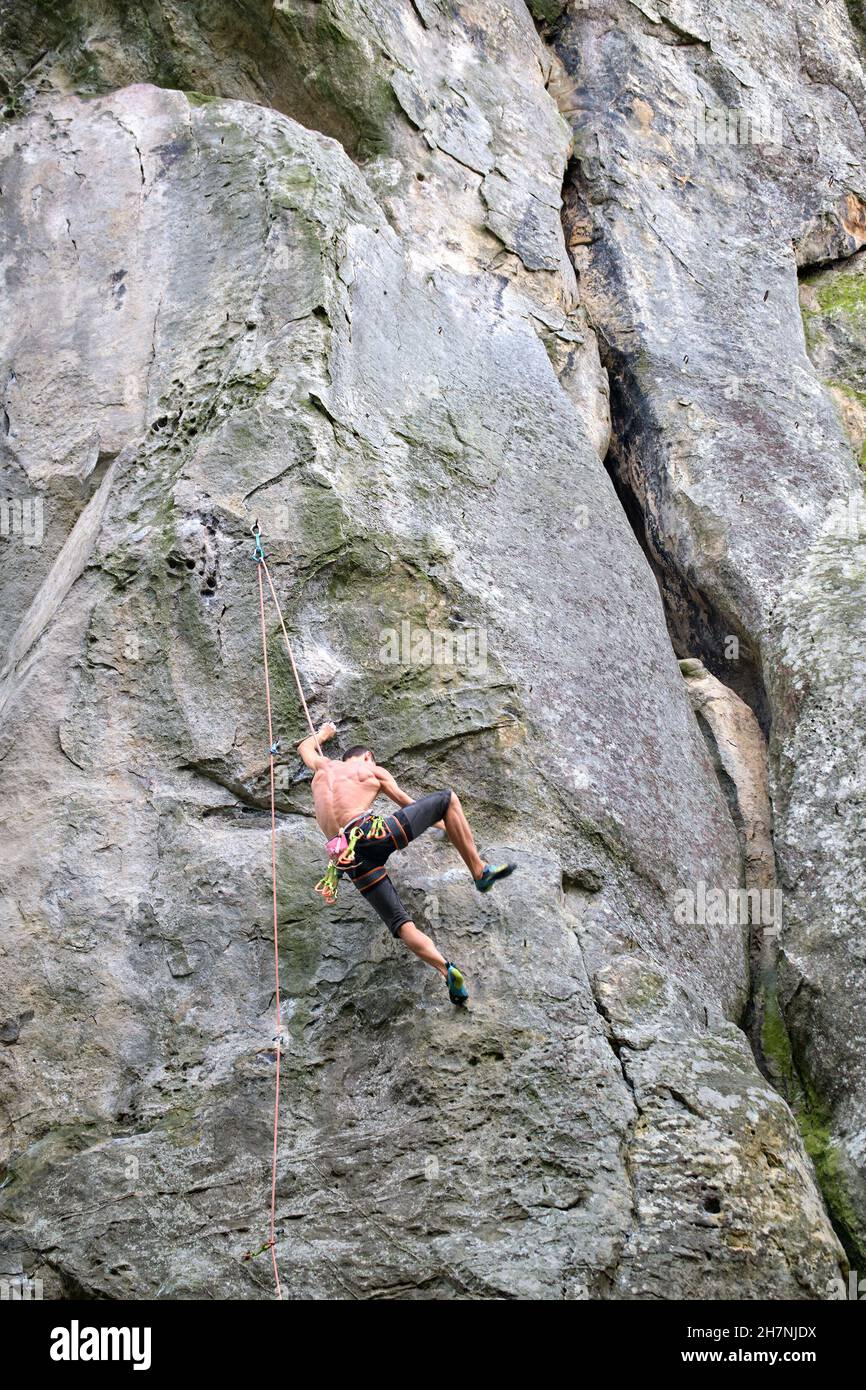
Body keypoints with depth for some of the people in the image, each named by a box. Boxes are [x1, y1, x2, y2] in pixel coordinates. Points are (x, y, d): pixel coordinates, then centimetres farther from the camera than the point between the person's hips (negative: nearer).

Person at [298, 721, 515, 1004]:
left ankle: (446, 970, -22)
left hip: (347, 859, 4)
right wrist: (444, 824, 47)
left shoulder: (324, 766, 27)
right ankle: (479, 871, 7)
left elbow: (305, 747, 51)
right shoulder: (373, 771, 19)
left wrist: (323, 734, 73)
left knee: (401, 924, 1)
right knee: (448, 798, 11)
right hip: (372, 832, -4)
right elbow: (407, 804, 31)